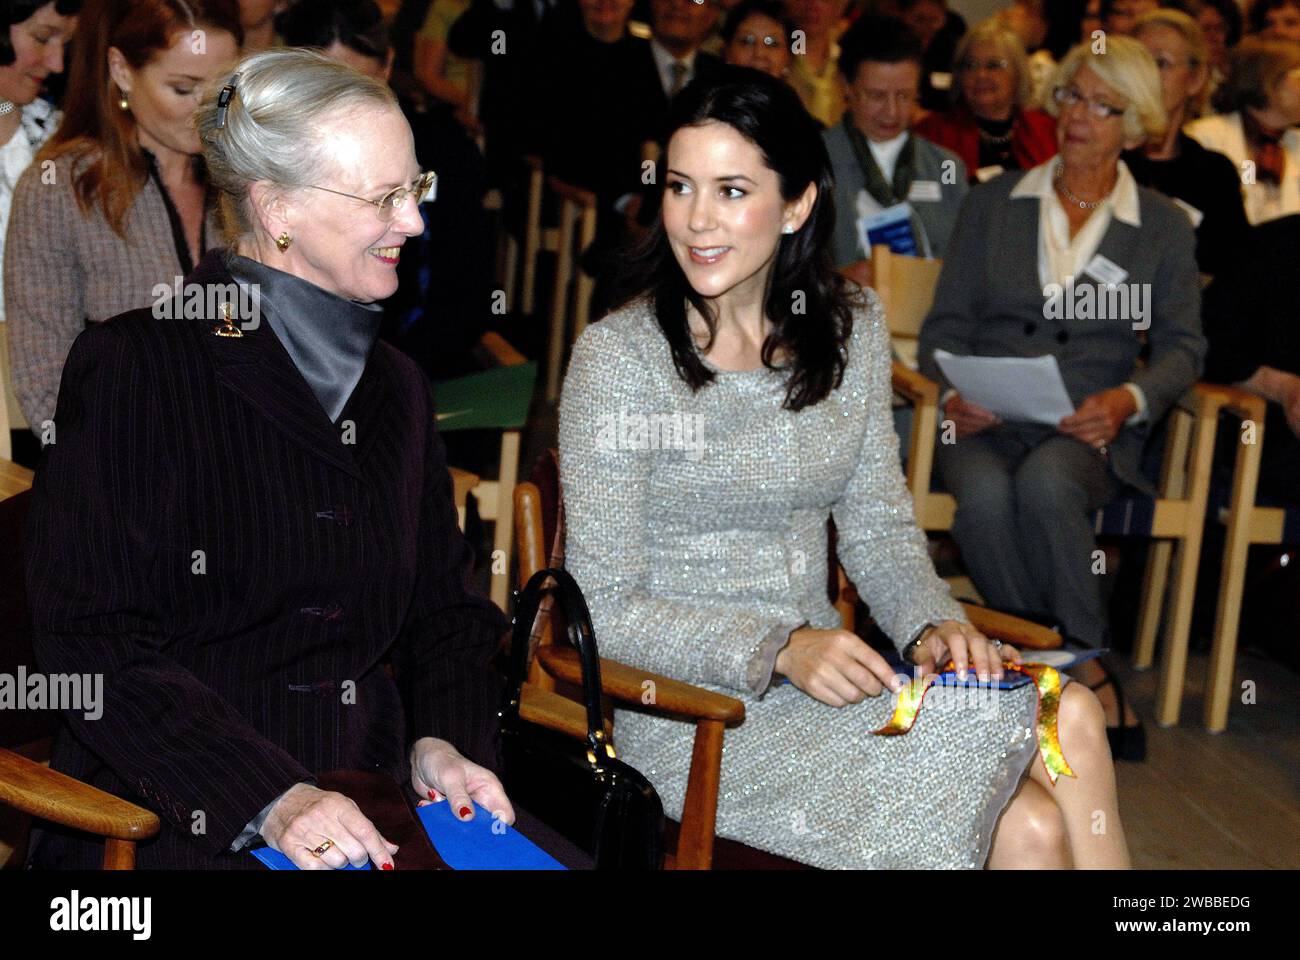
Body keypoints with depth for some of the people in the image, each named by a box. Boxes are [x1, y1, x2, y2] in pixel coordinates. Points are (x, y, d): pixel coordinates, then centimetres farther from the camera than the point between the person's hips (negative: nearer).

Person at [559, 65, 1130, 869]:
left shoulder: (850, 327, 6)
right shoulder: (617, 357, -11)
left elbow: (878, 527, 12)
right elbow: (605, 611, -10)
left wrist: (933, 622, -9)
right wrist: (780, 649, -22)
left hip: (820, 668, 5)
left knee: (1038, 825, -24)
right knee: (1025, 825, -23)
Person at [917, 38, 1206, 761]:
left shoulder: (1165, 226, 13)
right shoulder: (994, 202, 16)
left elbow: (1182, 347, 10)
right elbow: (946, 324, 13)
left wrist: (1130, 399, -12)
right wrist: (952, 392, -8)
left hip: (1090, 429, -1)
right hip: (987, 423, 1)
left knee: (1045, 482, -38)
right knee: (984, 496, -35)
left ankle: (1080, 666, -23)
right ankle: (1086, 679, -22)